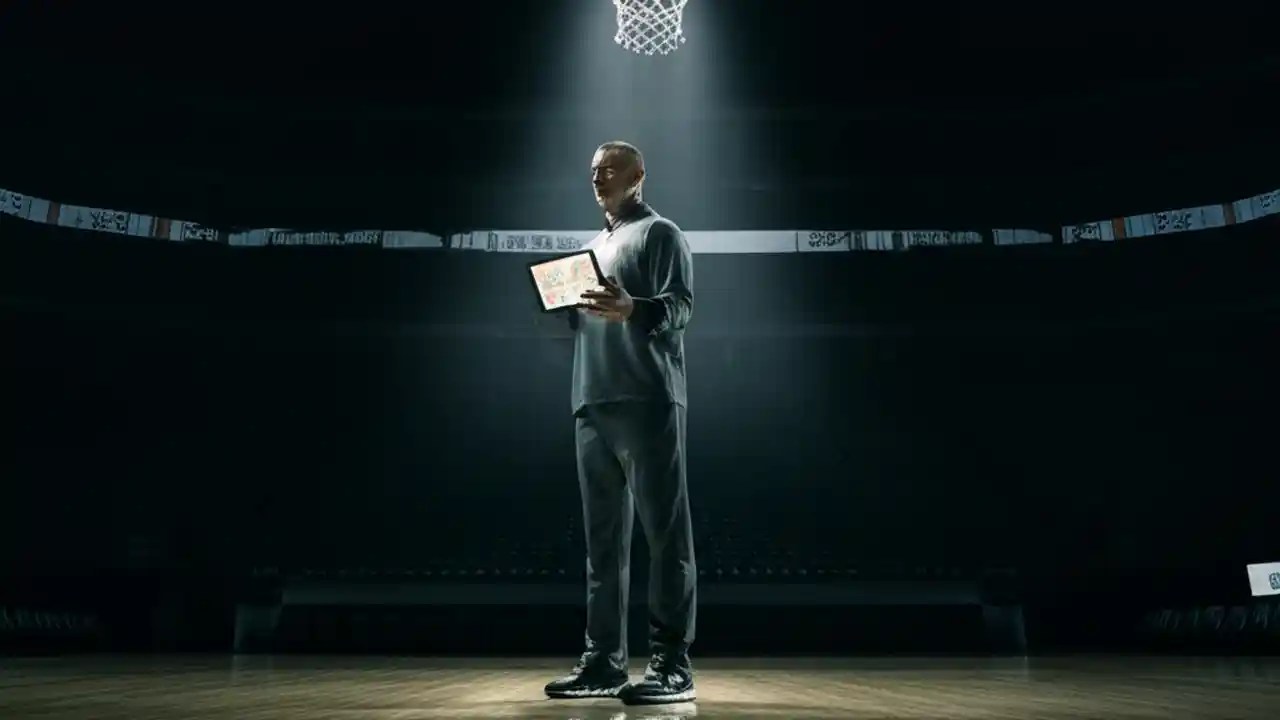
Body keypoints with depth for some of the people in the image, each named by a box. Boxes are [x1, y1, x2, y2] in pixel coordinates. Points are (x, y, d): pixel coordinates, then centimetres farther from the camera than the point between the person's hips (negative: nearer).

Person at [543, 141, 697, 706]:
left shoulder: (660, 234, 5)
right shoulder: (593, 246, 27)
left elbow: (680, 306, -9)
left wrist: (629, 309, -27)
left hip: (647, 400, -7)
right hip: (591, 404, 8)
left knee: (664, 529, -6)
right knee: (604, 536, 6)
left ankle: (671, 663, -4)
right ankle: (603, 660, 11)